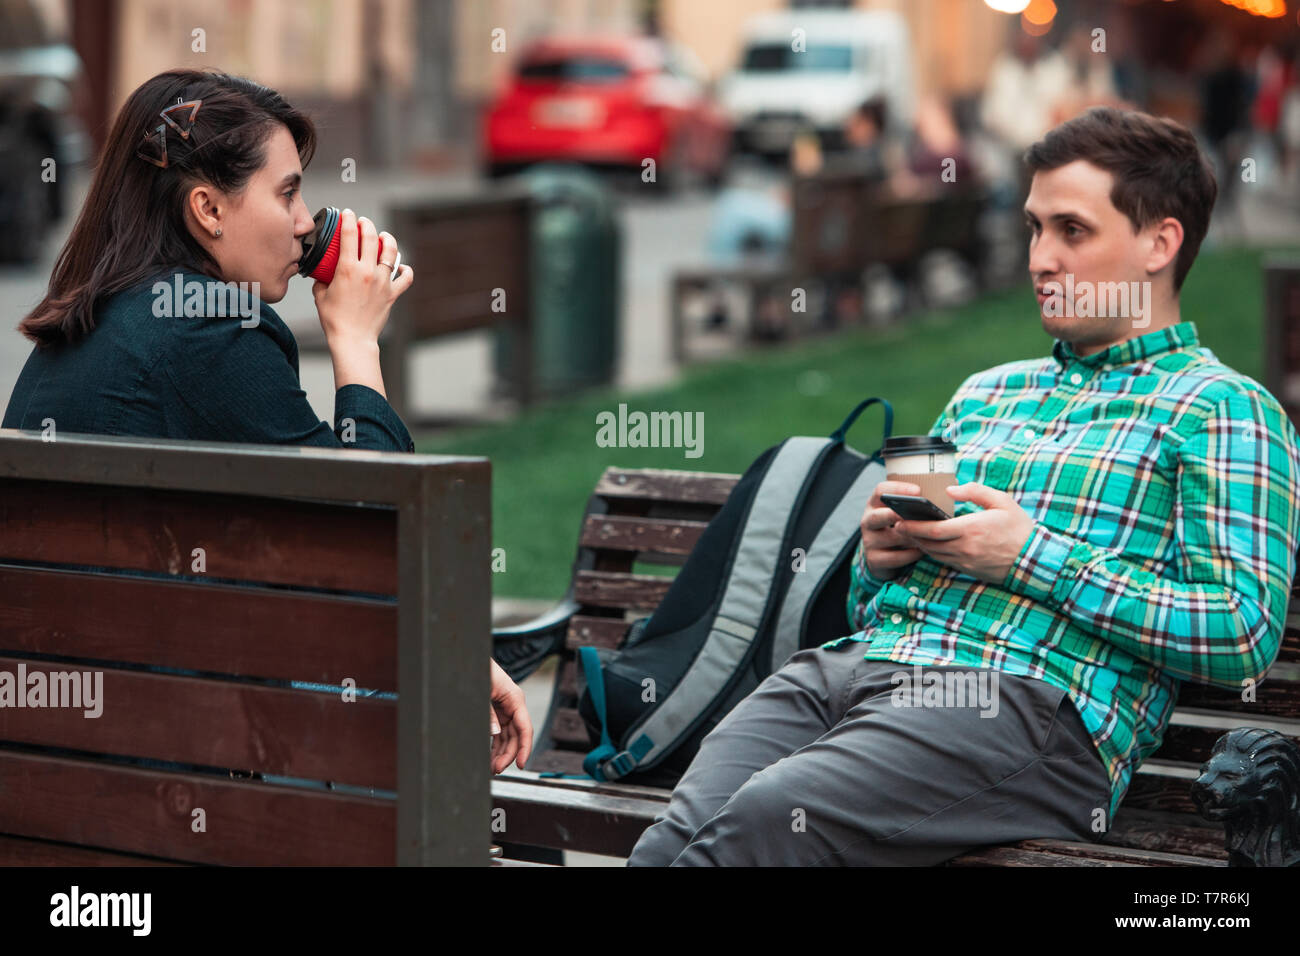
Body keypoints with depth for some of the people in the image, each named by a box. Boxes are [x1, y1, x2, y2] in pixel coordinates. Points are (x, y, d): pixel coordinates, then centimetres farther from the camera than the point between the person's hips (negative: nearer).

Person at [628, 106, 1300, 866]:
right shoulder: (986, 393, 29)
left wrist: (1032, 556, -8)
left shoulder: (1222, 409, 7)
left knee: (766, 815, -34)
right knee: (675, 836, -26)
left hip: (1032, 698, -6)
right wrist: (877, 555, 7)